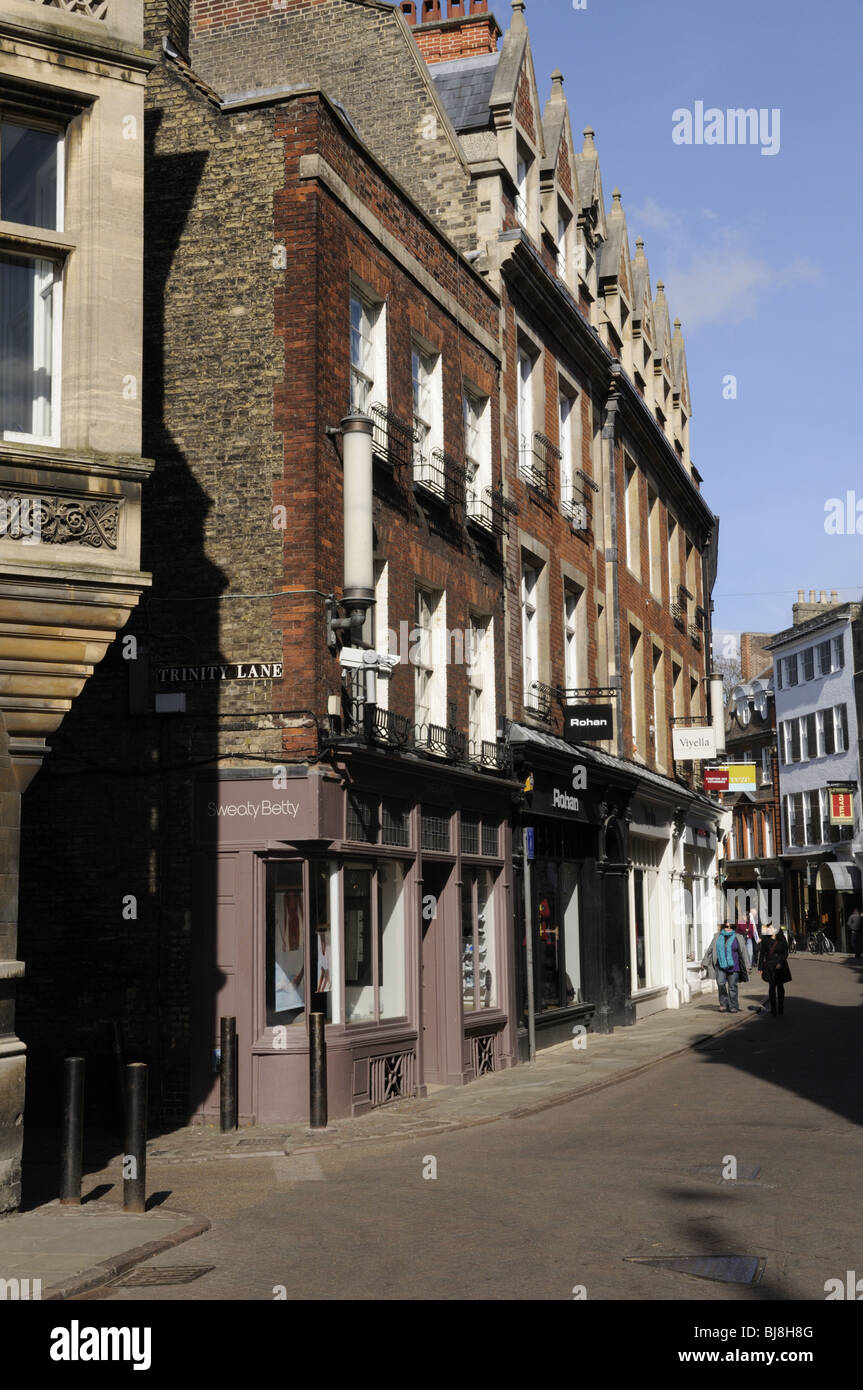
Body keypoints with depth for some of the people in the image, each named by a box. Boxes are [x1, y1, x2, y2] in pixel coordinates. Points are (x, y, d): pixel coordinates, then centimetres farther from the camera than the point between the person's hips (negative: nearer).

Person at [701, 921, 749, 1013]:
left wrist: (746, 969, 4)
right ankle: (723, 1004, -2)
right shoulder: (718, 937, 11)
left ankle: (733, 1007, 10)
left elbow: (743, 953, 6)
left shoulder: (738, 938, 4)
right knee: (720, 984, -14)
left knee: (732, 986, -1)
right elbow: (710, 950, 16)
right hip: (721, 966, 2)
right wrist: (704, 963, 15)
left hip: (733, 966, -2)